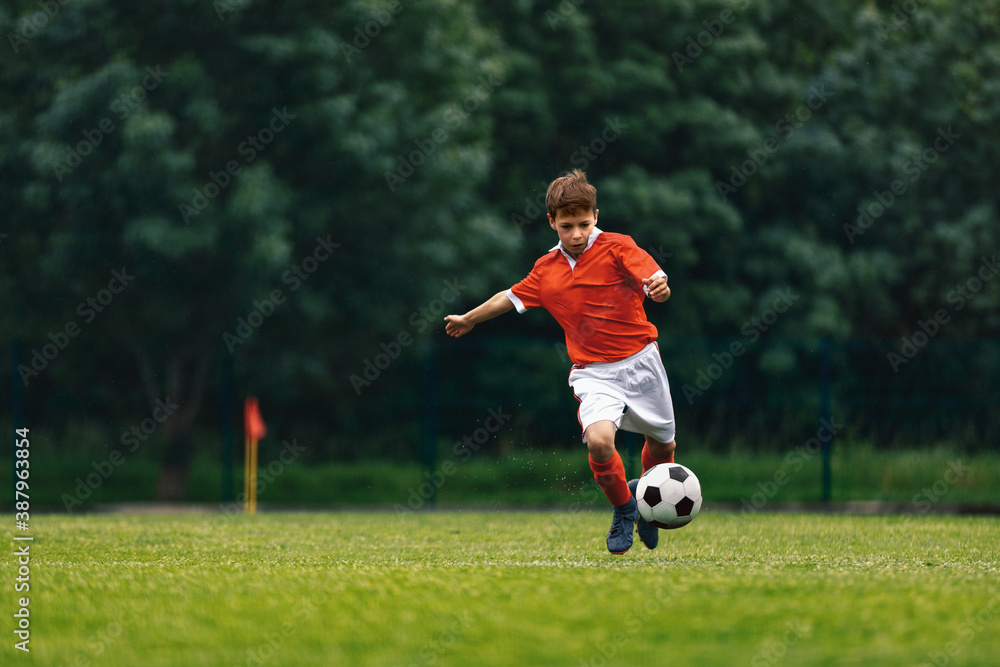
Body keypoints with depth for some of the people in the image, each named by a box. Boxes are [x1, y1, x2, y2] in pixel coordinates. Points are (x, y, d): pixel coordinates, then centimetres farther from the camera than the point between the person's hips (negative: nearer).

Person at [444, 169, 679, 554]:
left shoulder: (617, 248, -8)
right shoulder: (546, 269, 6)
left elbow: (655, 279, -22)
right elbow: (512, 297, 24)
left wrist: (659, 287, -47)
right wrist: (468, 319, 37)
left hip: (639, 362, -1)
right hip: (593, 372, 1)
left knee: (662, 446, 13)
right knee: (598, 440, -25)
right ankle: (623, 507, 2)